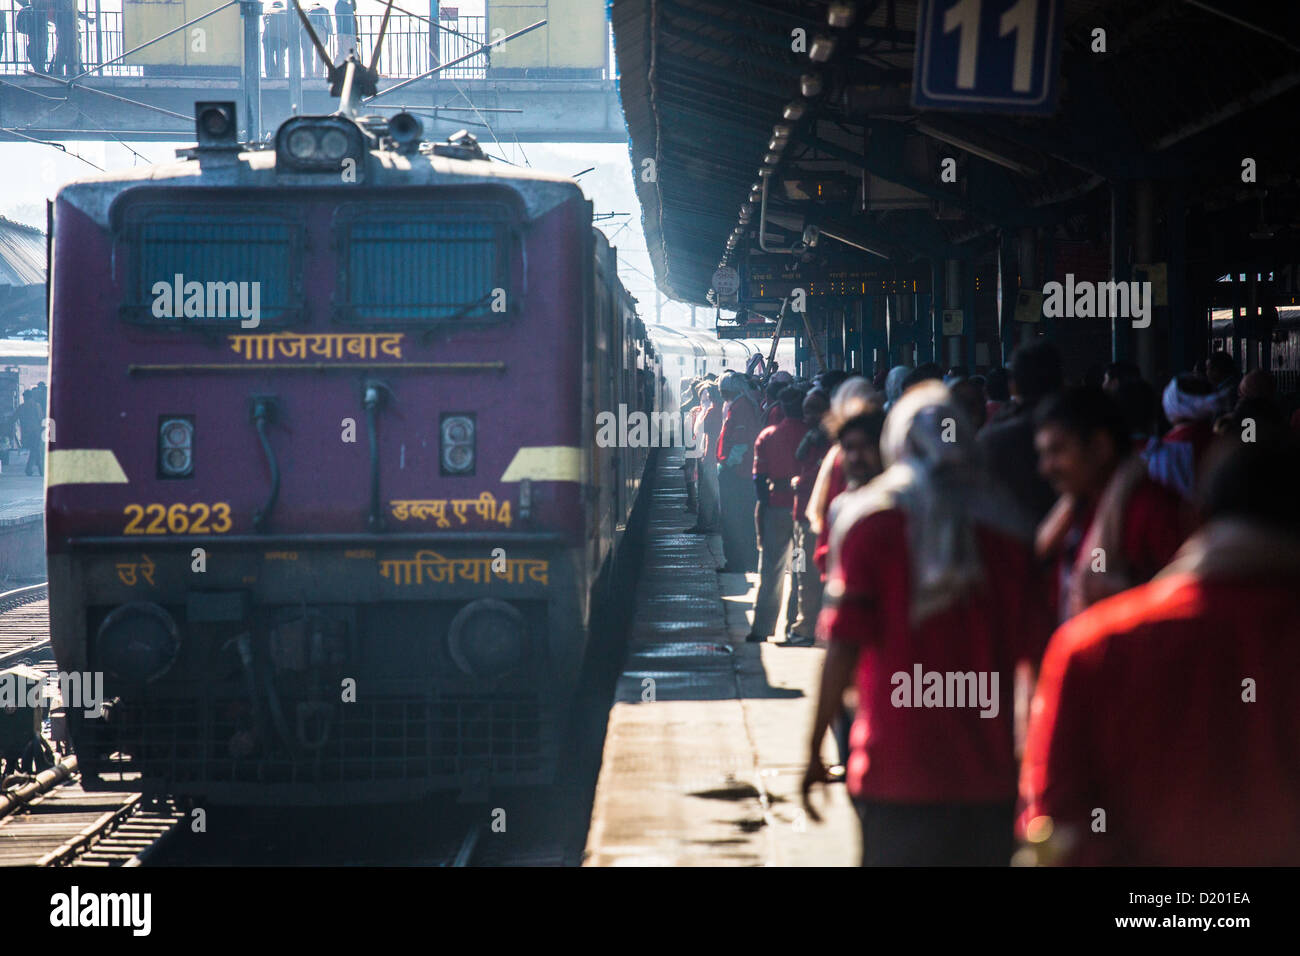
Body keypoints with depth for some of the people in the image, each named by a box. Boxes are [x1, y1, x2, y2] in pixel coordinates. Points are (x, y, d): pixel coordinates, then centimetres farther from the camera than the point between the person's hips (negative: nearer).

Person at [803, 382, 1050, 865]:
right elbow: (1034, 649, 3)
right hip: (988, 771, 2)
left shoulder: (870, 519, -3)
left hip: (897, 769, -2)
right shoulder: (1006, 526, 4)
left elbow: (844, 648, -8)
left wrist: (815, 751, -2)